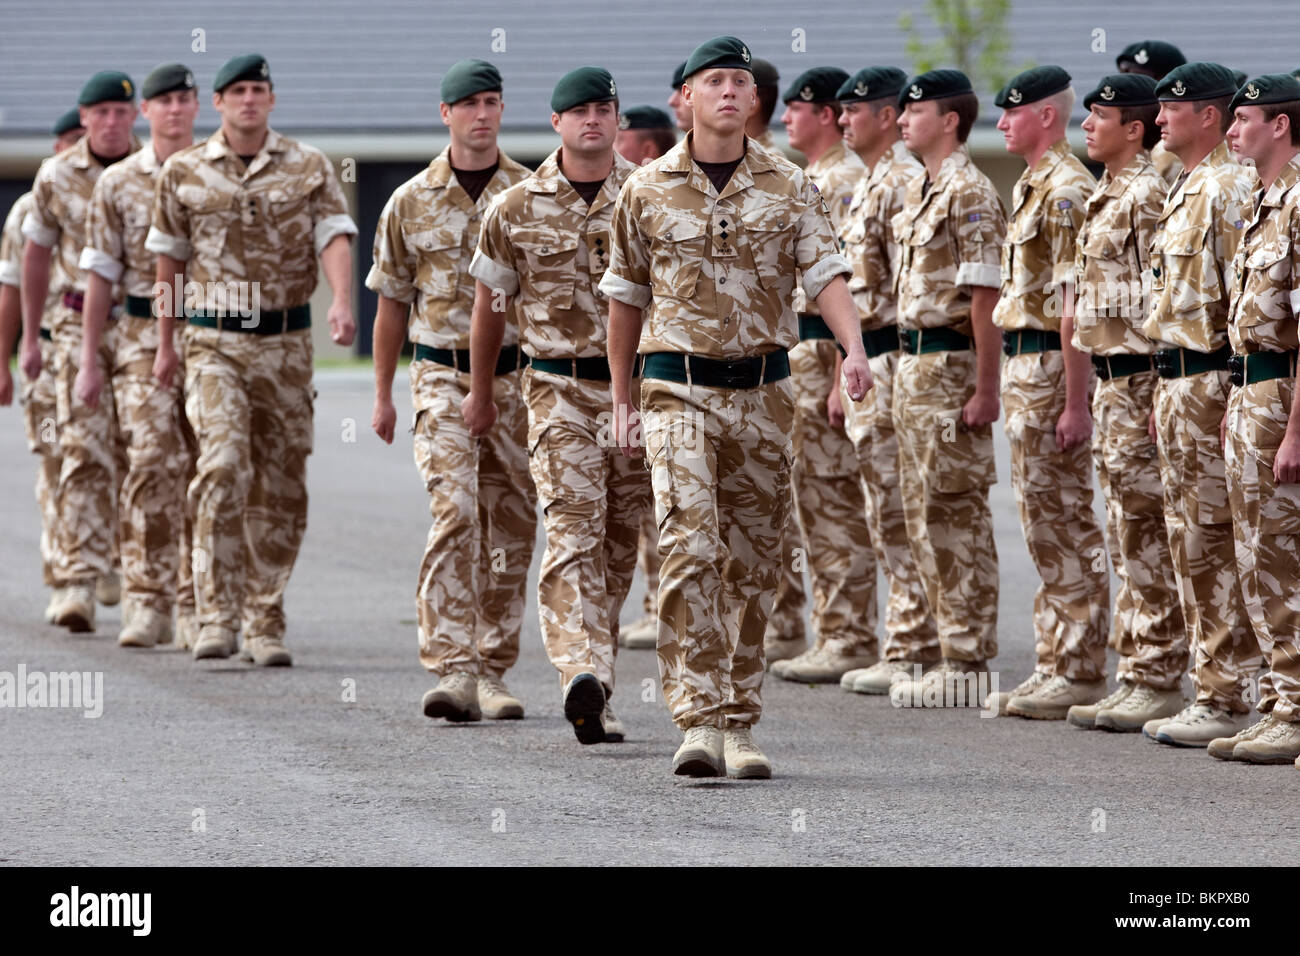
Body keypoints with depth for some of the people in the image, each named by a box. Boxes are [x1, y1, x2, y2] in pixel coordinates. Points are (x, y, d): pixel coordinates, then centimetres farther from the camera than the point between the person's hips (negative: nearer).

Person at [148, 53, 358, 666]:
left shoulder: (308, 168, 4)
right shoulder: (183, 172, 5)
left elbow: (334, 237, -7)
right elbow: (170, 260, 12)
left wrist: (342, 302, -25)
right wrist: (165, 345, 12)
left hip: (285, 340, 1)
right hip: (213, 340, -1)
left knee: (281, 487, 5)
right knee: (222, 465, -19)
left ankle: (265, 624, 15)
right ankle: (217, 615, -19)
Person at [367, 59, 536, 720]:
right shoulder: (412, 202, 5)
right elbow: (391, 301, 12)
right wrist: (382, 393, 12)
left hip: (518, 375, 2)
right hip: (444, 375, -2)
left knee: (511, 529, 5)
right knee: (454, 509, -18)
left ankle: (491, 671, 16)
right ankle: (452, 670, -23)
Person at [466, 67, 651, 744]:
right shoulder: (517, 208, 4)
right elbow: (491, 303, 15)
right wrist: (480, 391, 22)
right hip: (559, 388, -2)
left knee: (619, 542, 7)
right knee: (572, 528, -18)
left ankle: (595, 696, 19)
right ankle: (583, 674, -33)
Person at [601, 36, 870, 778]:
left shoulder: (789, 188, 4)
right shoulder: (648, 190, 3)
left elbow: (827, 274, -5)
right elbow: (626, 297, 12)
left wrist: (854, 348, -24)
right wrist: (622, 400, 12)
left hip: (763, 390, 2)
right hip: (679, 389, -2)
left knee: (752, 564, 7)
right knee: (690, 549, -16)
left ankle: (741, 724, 16)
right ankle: (699, 722, -19)